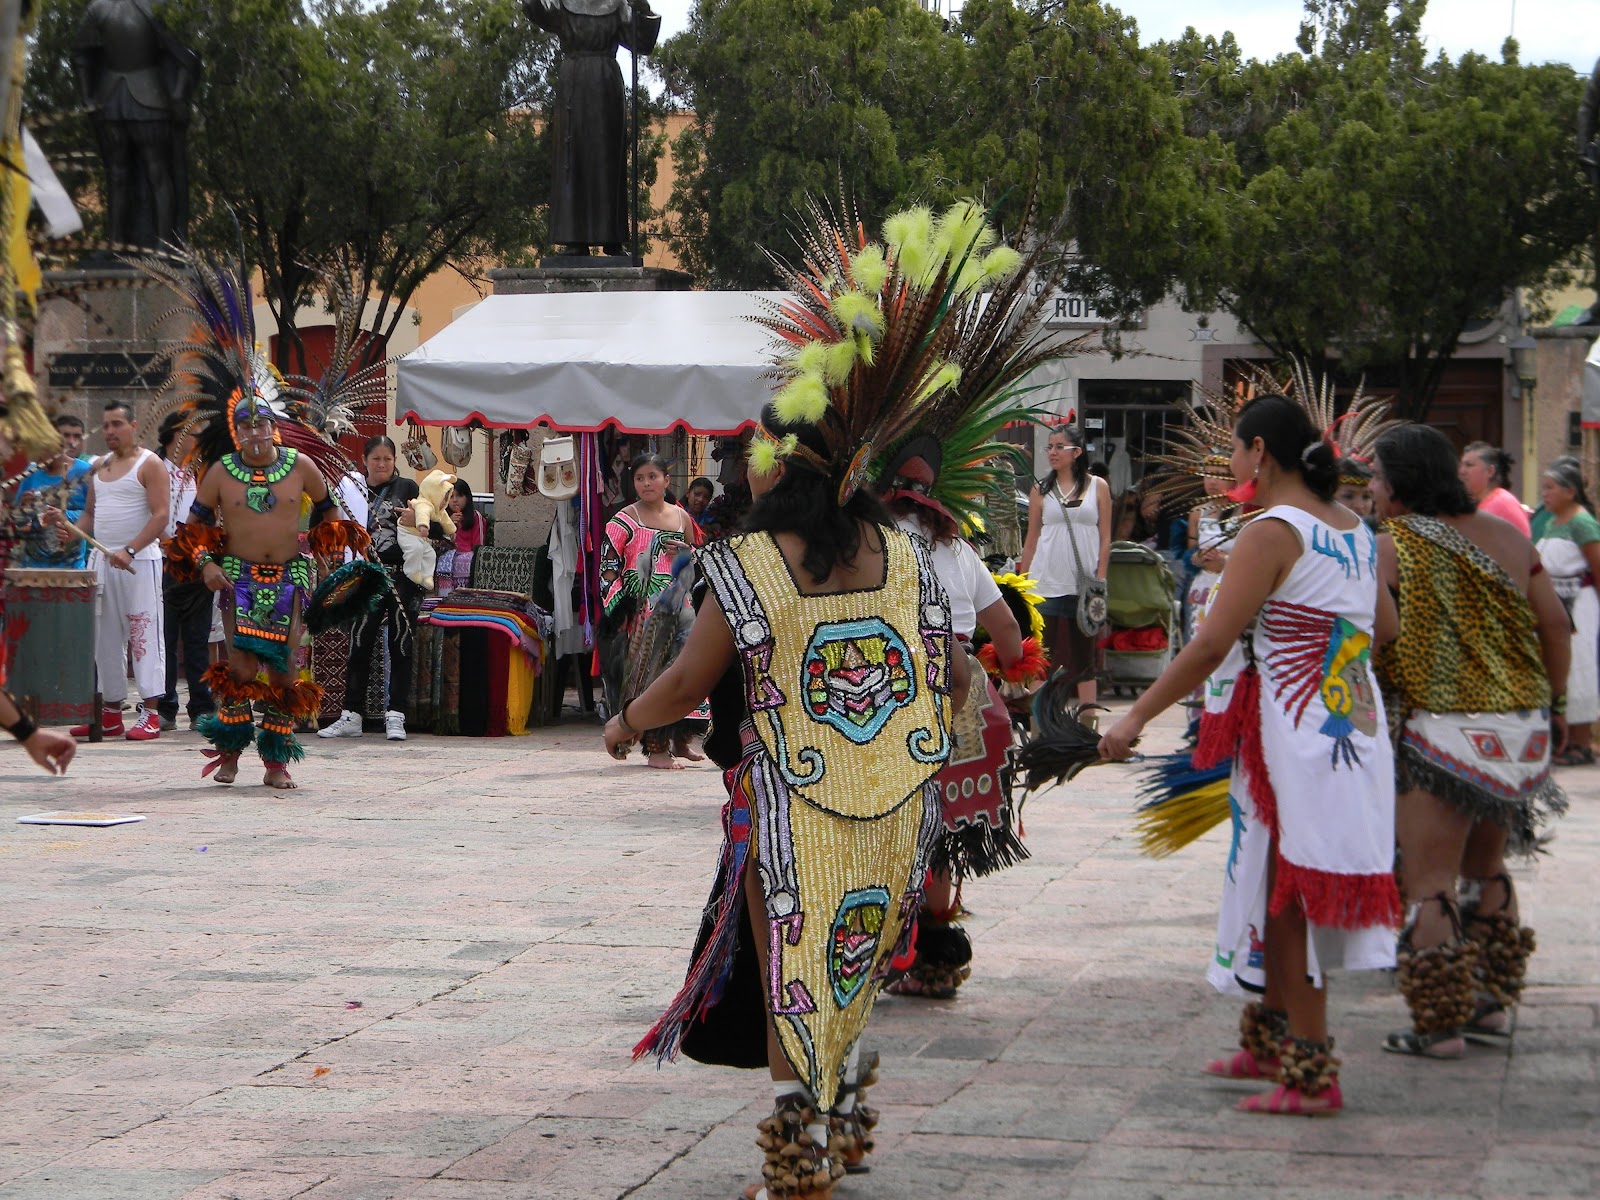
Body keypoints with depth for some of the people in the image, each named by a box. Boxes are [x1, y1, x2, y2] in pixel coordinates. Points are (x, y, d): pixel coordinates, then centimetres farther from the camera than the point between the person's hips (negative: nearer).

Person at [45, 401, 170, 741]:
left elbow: (161, 515, -13)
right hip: (102, 559, 7)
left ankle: (150, 714, -8)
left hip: (139, 560, -7)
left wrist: (129, 551, -24)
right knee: (105, 637, 7)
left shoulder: (149, 465, -5)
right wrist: (70, 528, 0)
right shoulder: (98, 468, 17)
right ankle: (111, 711, 12)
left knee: (144, 633, -7)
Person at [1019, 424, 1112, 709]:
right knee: (1046, 656, -2)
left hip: (1083, 585, 0)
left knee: (1083, 655, 4)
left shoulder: (1097, 487, 6)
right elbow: (1031, 540, 9)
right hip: (1047, 583, 0)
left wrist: (1100, 581, -3)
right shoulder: (1041, 490, 8)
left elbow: (1105, 539, 5)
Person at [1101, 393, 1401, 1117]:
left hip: (1296, 740, -8)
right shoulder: (1355, 531, 10)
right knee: (1282, 889, 18)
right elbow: (1385, 627, 23)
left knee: (1288, 897, -1)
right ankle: (1269, 1041, 30)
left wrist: (1136, 718, -13)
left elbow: (1211, 645, -19)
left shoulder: (1272, 532, -14)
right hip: (1356, 731, 8)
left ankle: (1311, 1076, 1)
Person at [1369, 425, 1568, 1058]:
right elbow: (1555, 626, 9)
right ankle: (1493, 1002, 25)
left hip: (1437, 729, -6)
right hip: (1521, 727, 6)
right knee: (1486, 870, 22)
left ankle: (1440, 1024, 0)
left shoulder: (1388, 548, -8)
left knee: (1429, 884, 0)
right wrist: (1553, 703, 18)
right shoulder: (1506, 537, 7)